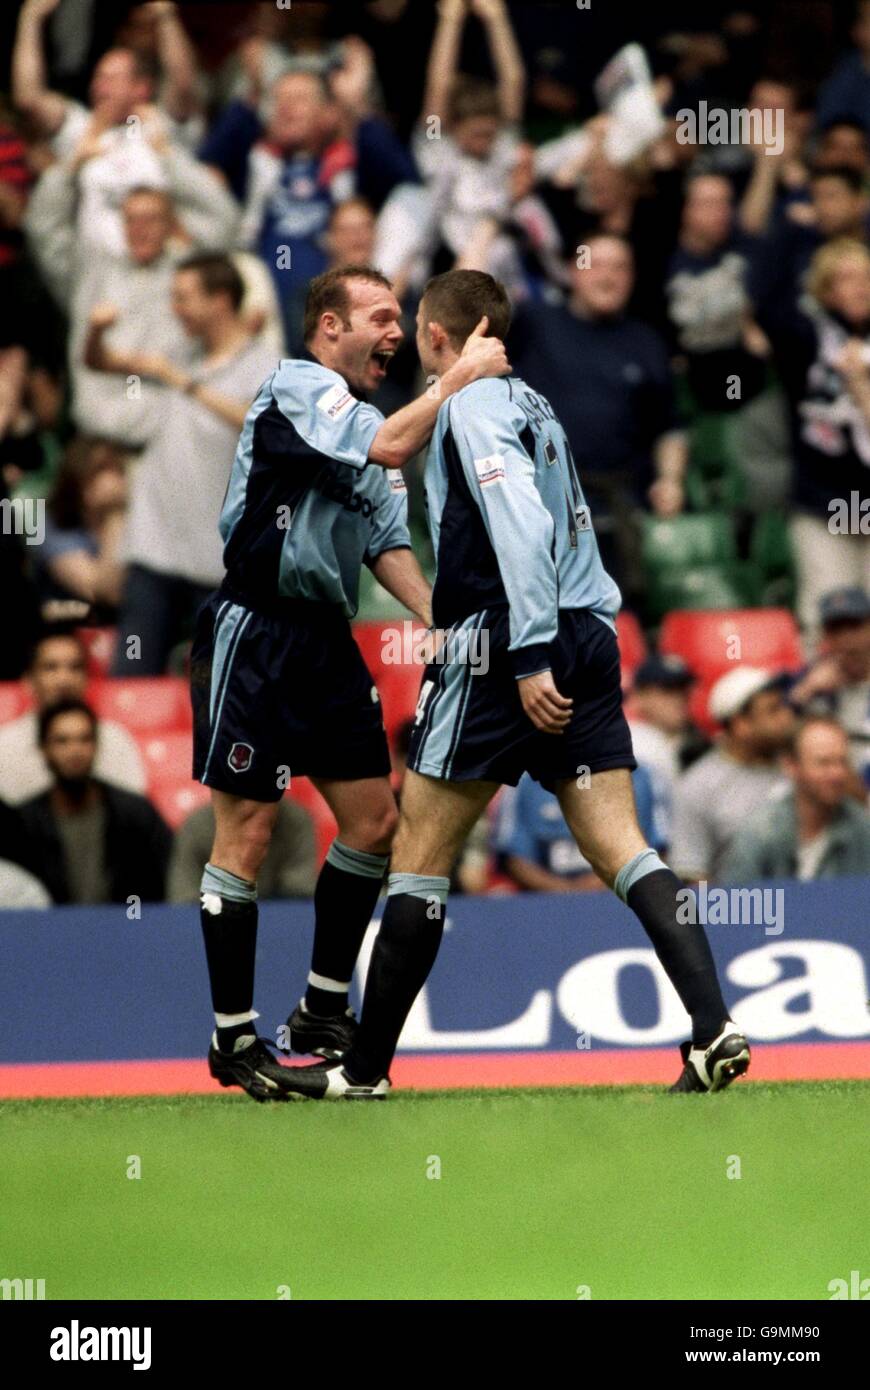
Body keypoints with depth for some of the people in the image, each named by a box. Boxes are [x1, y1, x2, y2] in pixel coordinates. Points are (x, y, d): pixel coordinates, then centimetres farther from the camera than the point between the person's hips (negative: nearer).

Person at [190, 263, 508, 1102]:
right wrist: (459, 378, -19)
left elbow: (386, 543, 15)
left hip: (325, 640, 9)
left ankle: (322, 1012, 18)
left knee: (374, 819, 7)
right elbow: (390, 447, -26)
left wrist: (440, 621, 1)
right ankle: (233, 1037, 0)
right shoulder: (297, 388, -10)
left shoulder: (368, 420, 17)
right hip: (256, 632, -9)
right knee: (247, 835, -5)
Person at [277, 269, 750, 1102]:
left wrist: (531, 657, -23)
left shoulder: (470, 408, -7)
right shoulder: (531, 408, 21)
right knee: (621, 849, -1)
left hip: (507, 653, -8)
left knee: (418, 855, 2)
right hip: (588, 639, 8)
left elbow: (521, 528, -19)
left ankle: (365, 1067, 7)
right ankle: (714, 1028, -19)